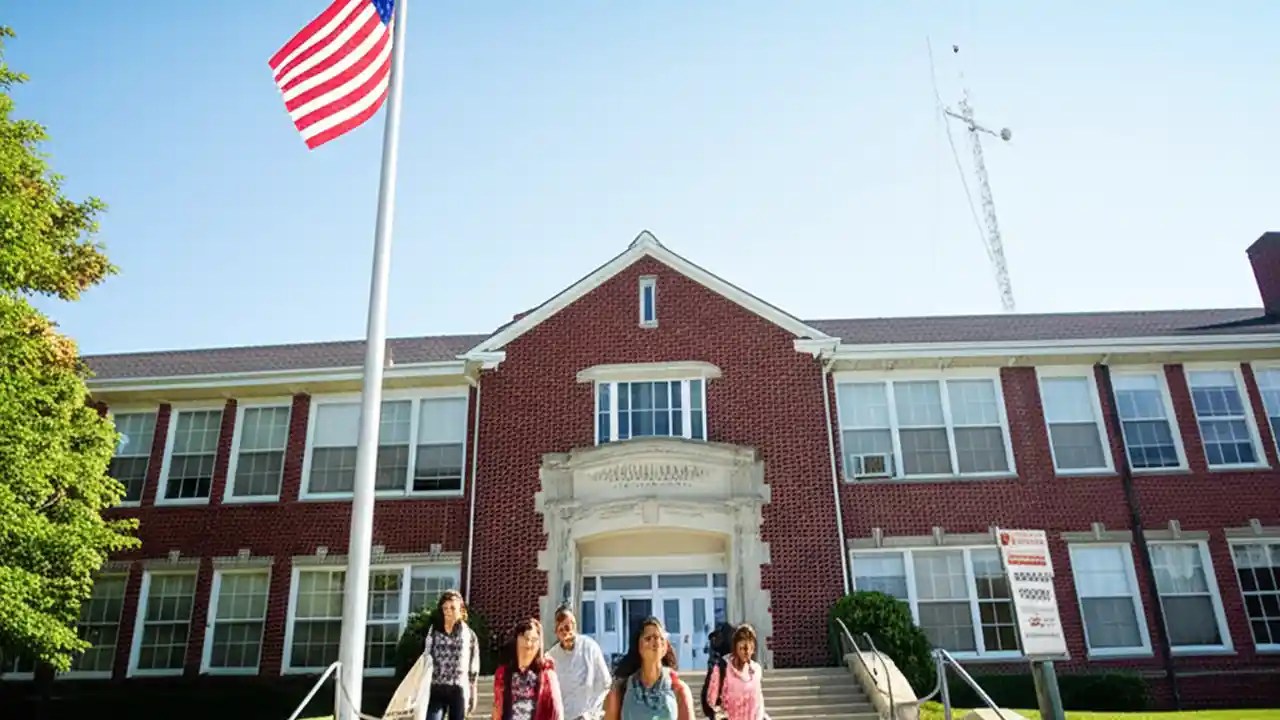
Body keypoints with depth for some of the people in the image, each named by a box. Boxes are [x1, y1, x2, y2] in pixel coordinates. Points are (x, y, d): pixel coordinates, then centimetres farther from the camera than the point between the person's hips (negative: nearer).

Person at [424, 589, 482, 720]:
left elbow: (473, 669, 5)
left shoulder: (469, 635, 4)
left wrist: (473, 695, 4)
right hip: (436, 690, 0)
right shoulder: (433, 632, 5)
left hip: (459, 691, 0)